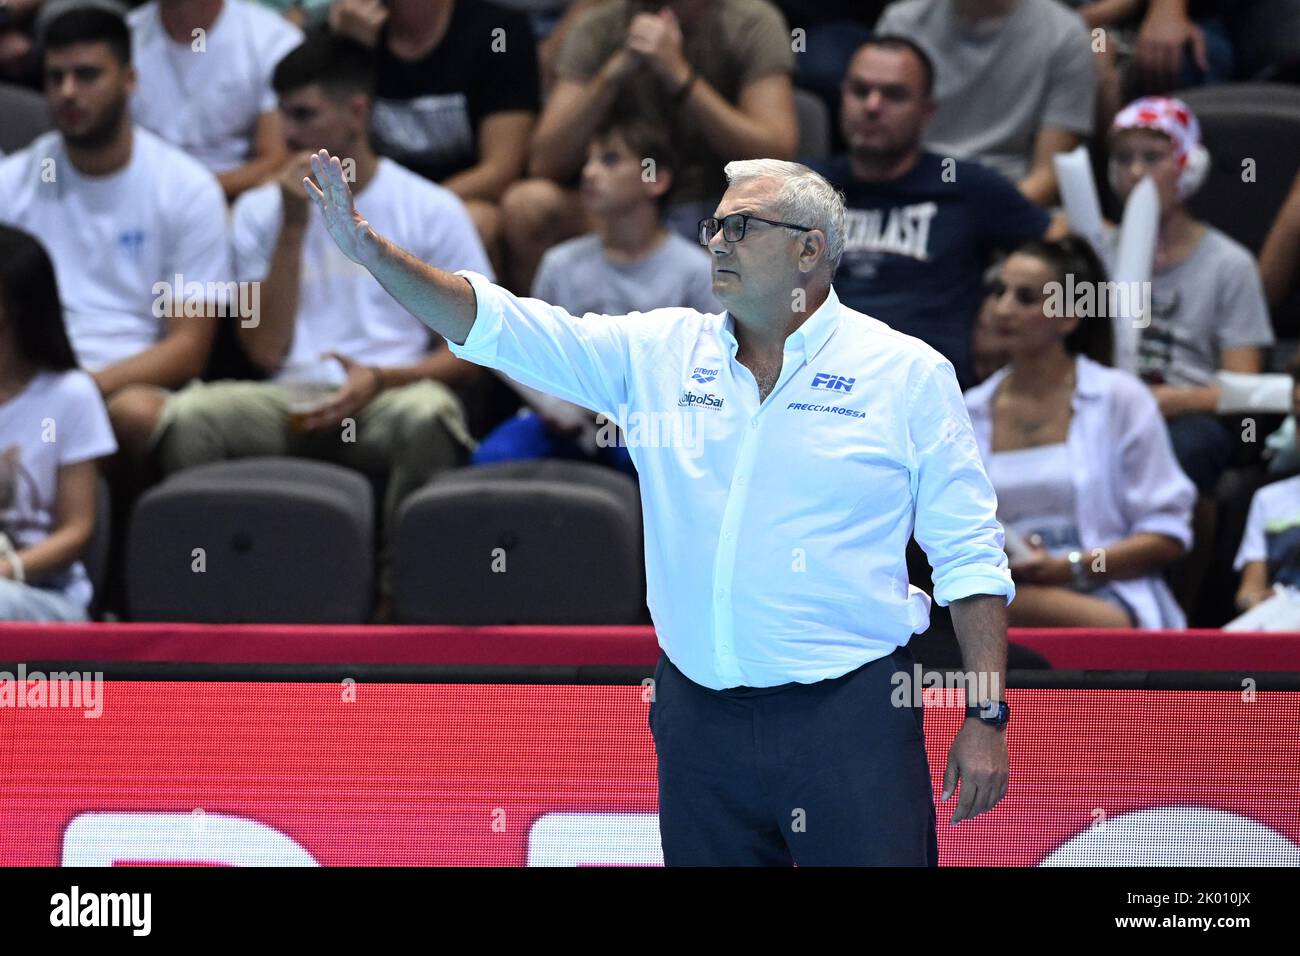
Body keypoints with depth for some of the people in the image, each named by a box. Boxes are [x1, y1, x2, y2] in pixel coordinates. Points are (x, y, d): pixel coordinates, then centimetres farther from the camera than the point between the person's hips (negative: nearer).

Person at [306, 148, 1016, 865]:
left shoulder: (909, 374, 1)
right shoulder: (658, 352, 10)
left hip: (847, 722, -4)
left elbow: (968, 556, 1)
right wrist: (372, 251, -8)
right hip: (699, 718, 4)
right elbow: (501, 326, 5)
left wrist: (986, 717, -5)